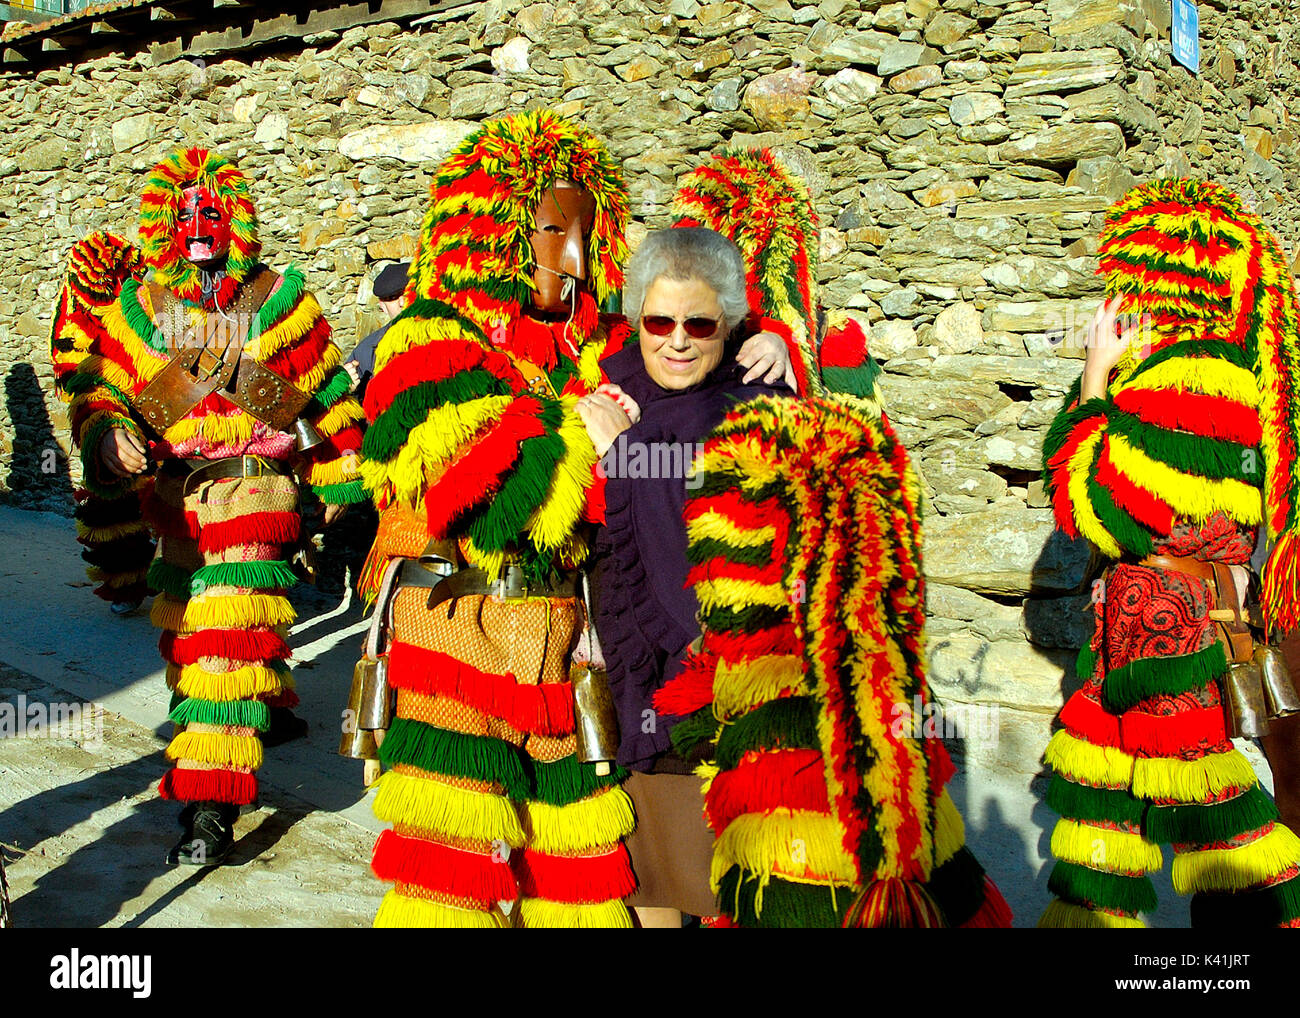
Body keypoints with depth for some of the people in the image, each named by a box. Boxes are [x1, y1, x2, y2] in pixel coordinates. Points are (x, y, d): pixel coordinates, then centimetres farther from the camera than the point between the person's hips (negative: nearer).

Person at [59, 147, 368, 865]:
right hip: (172, 492, 5)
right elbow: (96, 389, 9)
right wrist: (110, 435, -13)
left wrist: (337, 477, 12)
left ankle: (210, 806, -12)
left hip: (253, 488, -5)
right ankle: (270, 706, 42)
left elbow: (330, 394, 10)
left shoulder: (279, 300, 3)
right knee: (184, 623, 17)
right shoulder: (142, 308, 9)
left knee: (223, 637, -14)